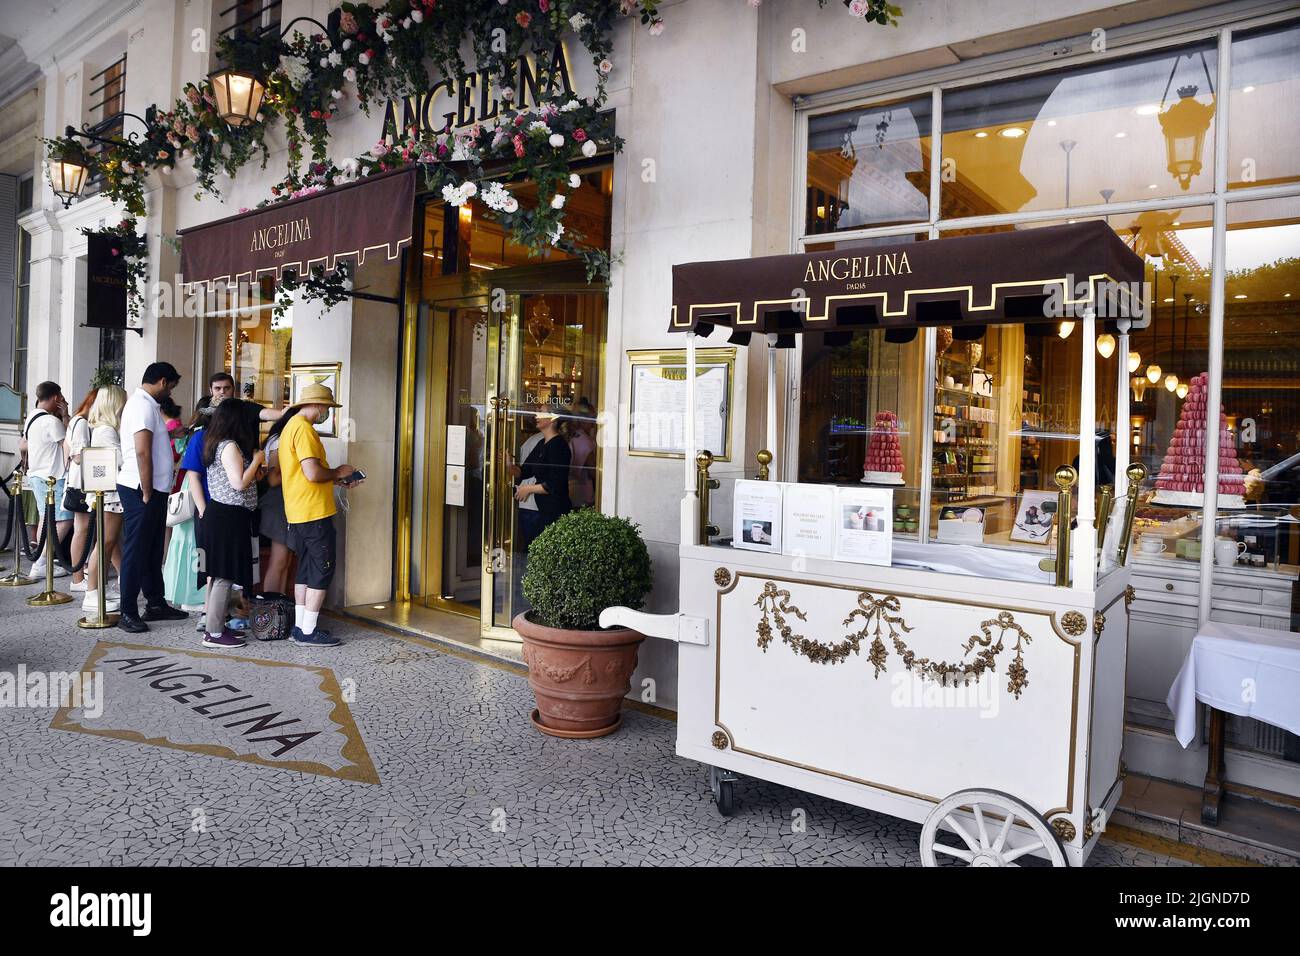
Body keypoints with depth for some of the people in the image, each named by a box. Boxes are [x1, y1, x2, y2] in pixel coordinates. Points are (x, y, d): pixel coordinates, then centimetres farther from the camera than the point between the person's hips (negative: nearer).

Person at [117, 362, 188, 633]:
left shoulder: (144, 403, 17)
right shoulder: (143, 405, -15)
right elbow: (142, 453, -22)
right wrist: (147, 494, -20)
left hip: (152, 489, 10)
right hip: (142, 489, -10)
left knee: (153, 550, 16)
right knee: (136, 550, -3)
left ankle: (156, 603, 27)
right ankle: (128, 613, 5)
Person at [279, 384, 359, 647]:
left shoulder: (292, 426, 18)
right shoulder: (304, 429, -15)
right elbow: (313, 473, -24)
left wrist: (337, 479, 16)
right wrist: (337, 472, -7)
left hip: (299, 513, 10)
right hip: (314, 512, -10)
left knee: (306, 569, 15)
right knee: (322, 569, -4)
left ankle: (300, 626, 20)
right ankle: (308, 631, 0)